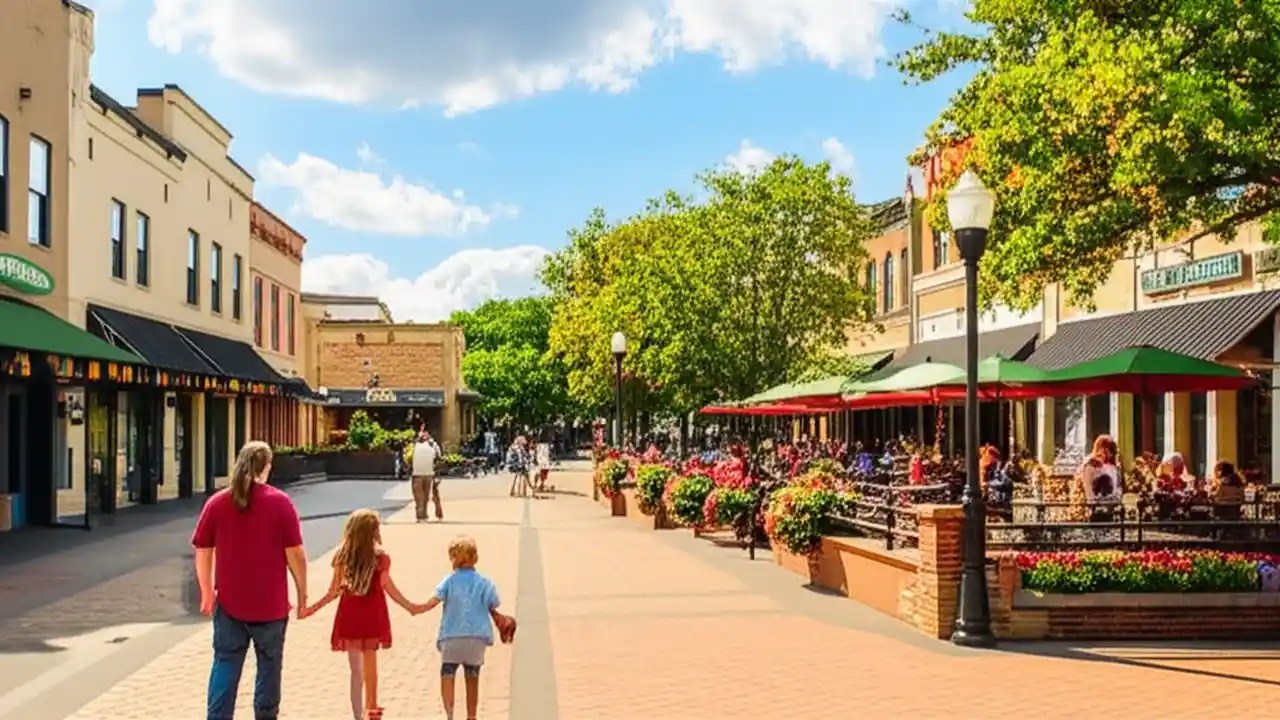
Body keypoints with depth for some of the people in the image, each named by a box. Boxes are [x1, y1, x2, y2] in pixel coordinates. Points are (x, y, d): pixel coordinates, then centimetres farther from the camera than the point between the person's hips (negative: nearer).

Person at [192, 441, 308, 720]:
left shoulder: (217, 502, 0)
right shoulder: (280, 502, -9)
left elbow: (203, 552, 3)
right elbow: (295, 553, -9)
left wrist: (207, 592, 13)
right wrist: (302, 591, 1)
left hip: (229, 602, 2)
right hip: (270, 602, -2)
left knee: (225, 666, 8)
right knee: (269, 666, 13)